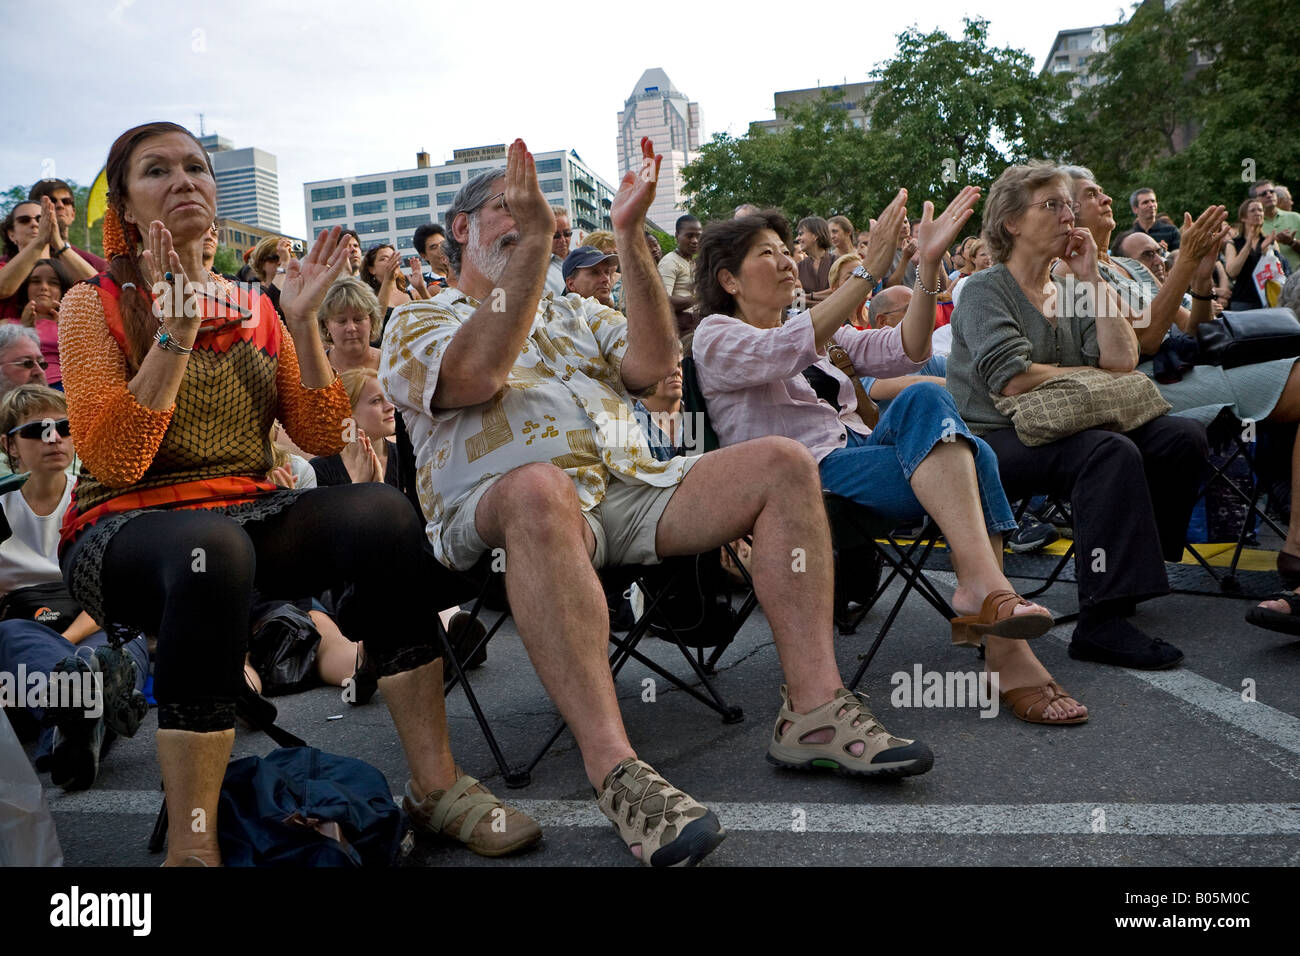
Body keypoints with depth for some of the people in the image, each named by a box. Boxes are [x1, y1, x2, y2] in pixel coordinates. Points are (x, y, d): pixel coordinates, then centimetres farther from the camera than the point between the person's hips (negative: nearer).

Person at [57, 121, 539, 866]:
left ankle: (436, 784, -22)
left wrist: (302, 321, -6)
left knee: (381, 511, -25)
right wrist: (175, 334, -19)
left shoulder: (253, 309, 13)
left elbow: (322, 436, 3)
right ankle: (192, 847, -29)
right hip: (128, 525, -3)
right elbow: (113, 462, -13)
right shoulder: (97, 305, 1)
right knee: (212, 550, -39)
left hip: (247, 515, 4)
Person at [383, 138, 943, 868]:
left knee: (784, 463, -11)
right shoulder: (420, 321, 14)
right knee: (541, 490, -41)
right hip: (505, 507, -5)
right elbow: (475, 374, -12)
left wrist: (631, 237, 1)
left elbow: (653, 363, 8)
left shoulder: (575, 314, 29)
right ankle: (613, 767, -42)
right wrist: (534, 242, -13)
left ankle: (814, 708, -18)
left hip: (633, 489, 6)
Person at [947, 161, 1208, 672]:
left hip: (1058, 433, 7)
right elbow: (1012, 379, -18)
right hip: (994, 439, -7)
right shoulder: (984, 290, -3)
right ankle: (1101, 623, -31)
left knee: (1183, 436, -10)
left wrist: (1092, 278, 2)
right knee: (1111, 452, -32)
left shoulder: (1070, 292, 18)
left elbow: (1122, 360, 3)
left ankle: (1133, 564, 0)